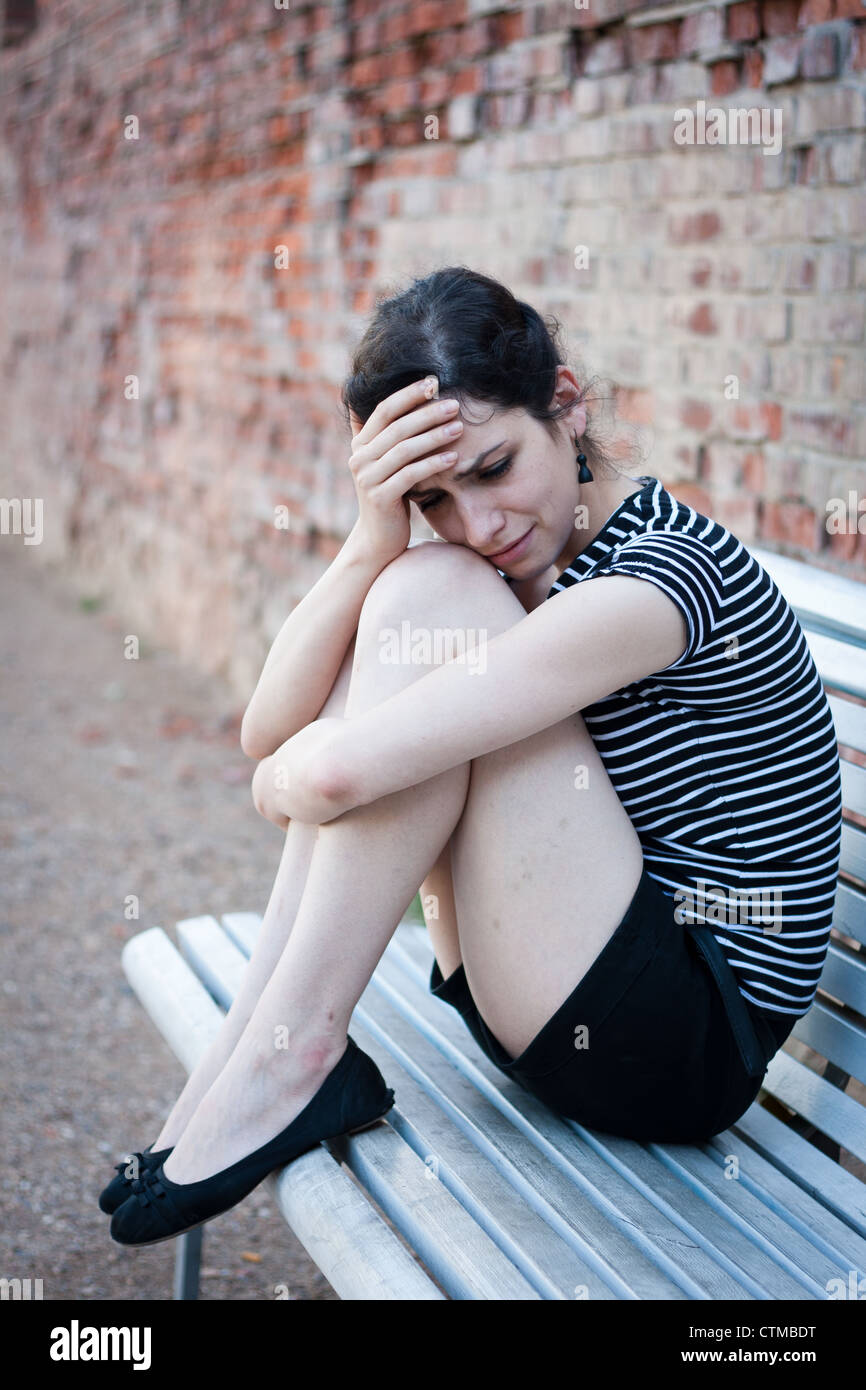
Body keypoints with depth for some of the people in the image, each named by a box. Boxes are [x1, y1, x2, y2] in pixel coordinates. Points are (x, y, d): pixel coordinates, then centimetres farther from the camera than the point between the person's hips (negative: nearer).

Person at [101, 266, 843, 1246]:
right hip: (552, 1008, 9)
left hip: (693, 1048, -8)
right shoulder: (513, 564, 5)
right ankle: (259, 1019, -5)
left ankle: (289, 1056, -14)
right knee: (408, 585, -4)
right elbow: (267, 733, -5)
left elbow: (331, 775, -31)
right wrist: (372, 541, -18)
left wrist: (286, 782, -7)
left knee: (432, 592, -20)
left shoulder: (667, 575, -22)